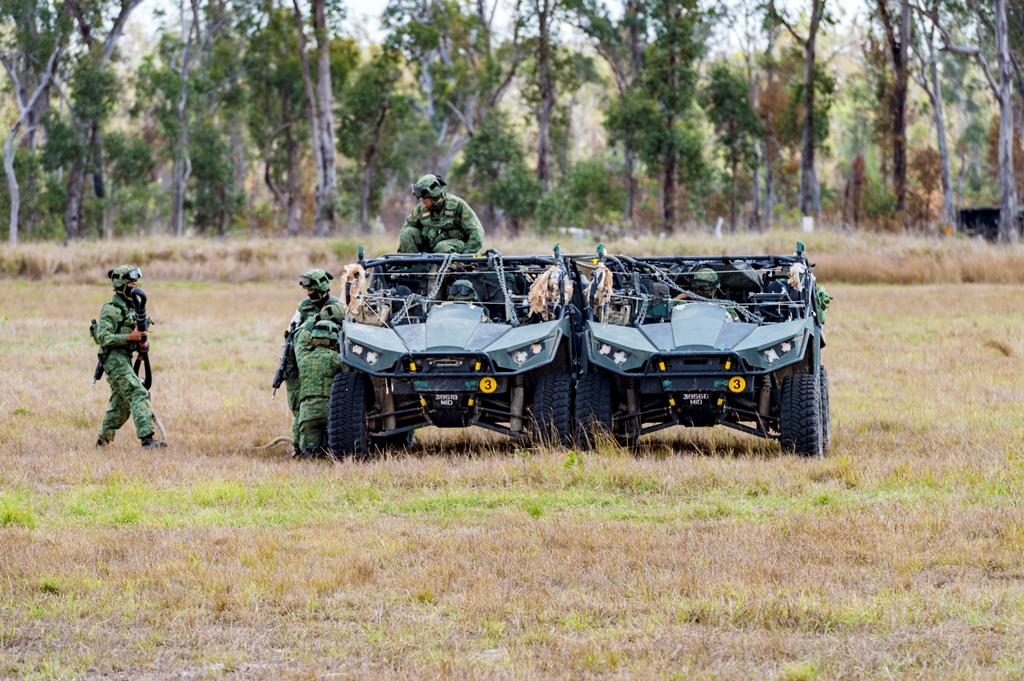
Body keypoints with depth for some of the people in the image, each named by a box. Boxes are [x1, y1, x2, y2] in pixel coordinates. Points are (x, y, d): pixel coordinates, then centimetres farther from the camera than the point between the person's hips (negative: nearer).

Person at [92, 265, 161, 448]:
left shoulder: (131, 306, 16)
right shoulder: (111, 309, -13)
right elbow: (103, 337, -20)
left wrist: (140, 338, 3)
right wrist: (130, 337, -24)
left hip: (125, 359, 10)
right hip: (115, 359, -10)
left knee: (121, 403, 15)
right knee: (139, 395, -19)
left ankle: (103, 439, 26)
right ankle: (146, 438, -27)